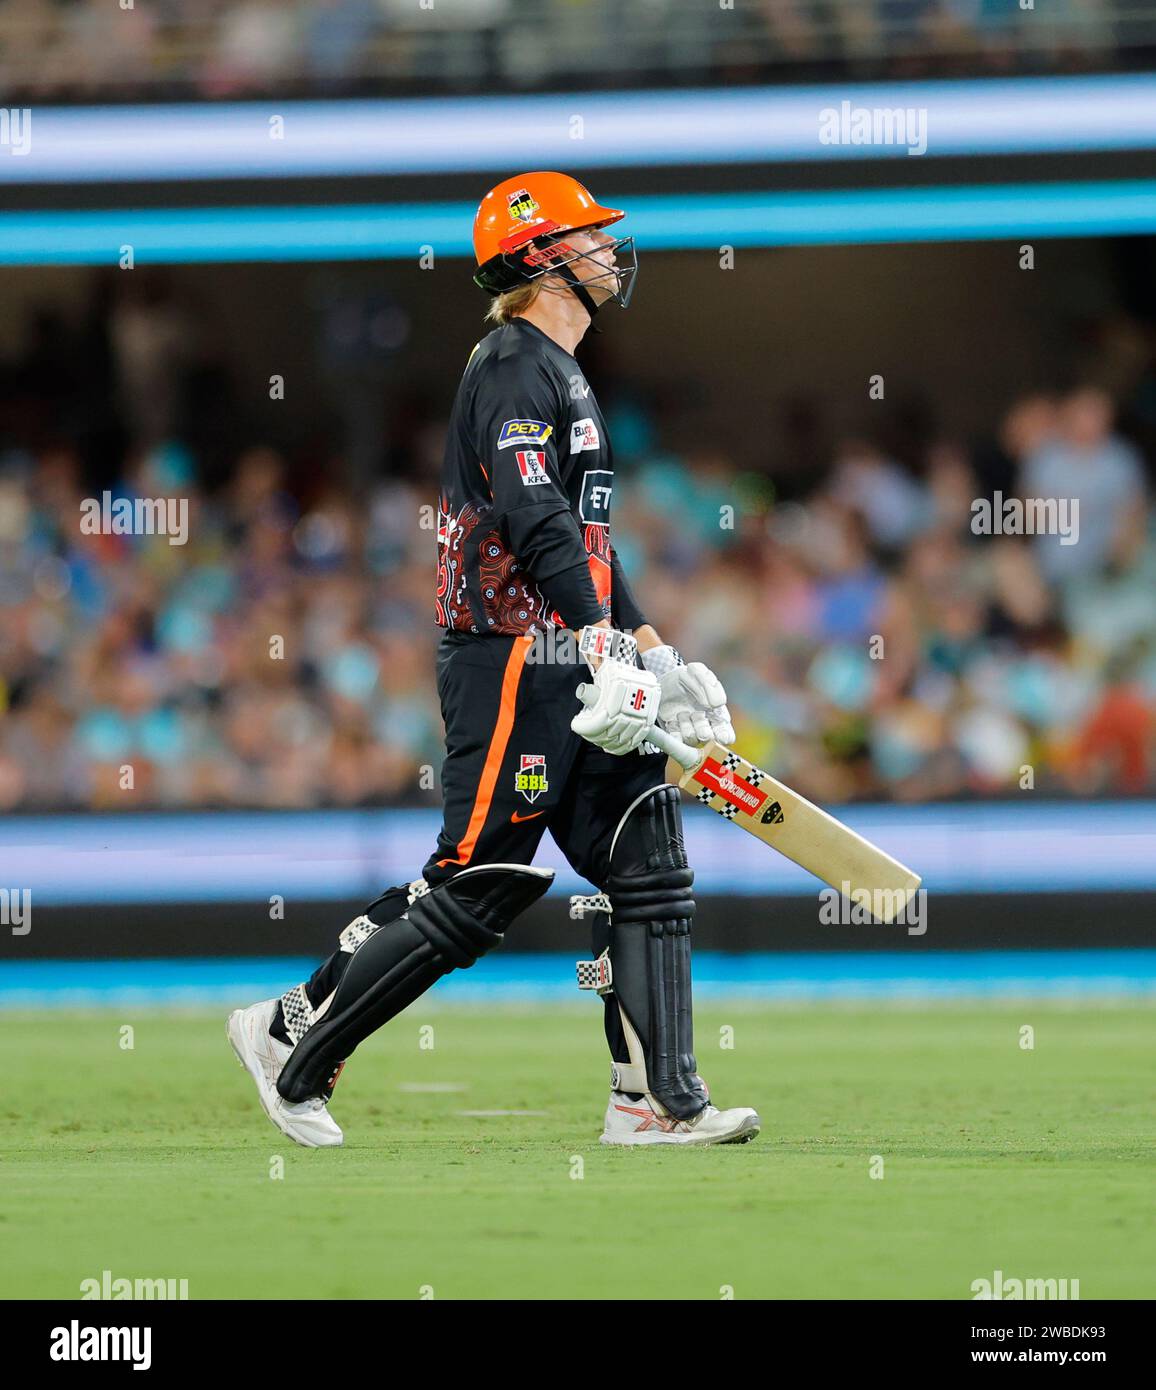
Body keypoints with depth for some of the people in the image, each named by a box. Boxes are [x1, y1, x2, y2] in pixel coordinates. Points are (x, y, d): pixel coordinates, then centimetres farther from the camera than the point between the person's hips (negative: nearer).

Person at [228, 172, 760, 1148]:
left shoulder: (558, 374, 22)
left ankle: (658, 1101, 0)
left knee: (647, 865, 2)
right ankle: (293, 1043, 4)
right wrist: (606, 654, -31)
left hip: (570, 664, 10)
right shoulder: (515, 369, -11)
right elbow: (539, 526, -24)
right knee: (477, 885, -8)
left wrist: (657, 655, 21)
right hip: (512, 665, -10)